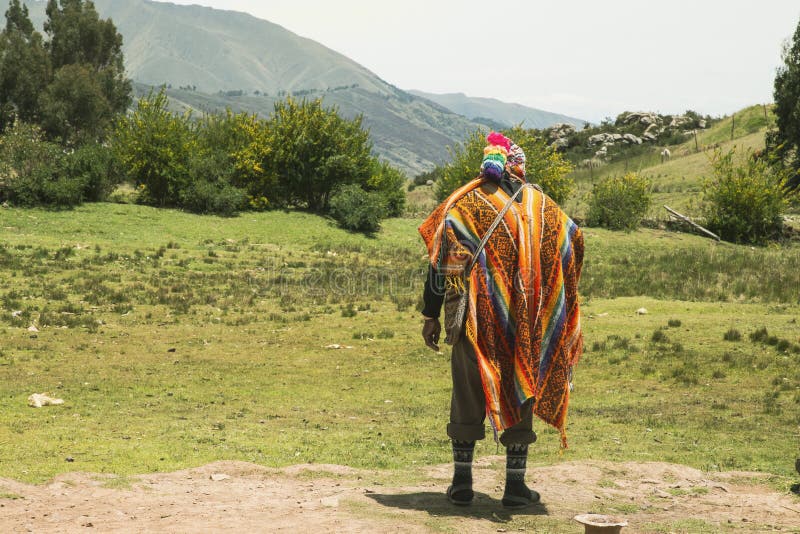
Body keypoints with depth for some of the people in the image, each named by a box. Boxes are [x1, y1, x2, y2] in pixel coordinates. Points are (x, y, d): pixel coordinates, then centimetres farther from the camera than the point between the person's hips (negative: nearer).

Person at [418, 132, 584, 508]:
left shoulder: (463, 205, -1)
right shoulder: (541, 205, 5)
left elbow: (442, 262, -4)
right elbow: (572, 247, 9)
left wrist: (431, 316, 2)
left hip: (475, 318, -1)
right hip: (526, 322, 1)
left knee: (468, 394, 8)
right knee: (520, 393, 9)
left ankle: (462, 482, 10)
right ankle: (515, 484, 10)